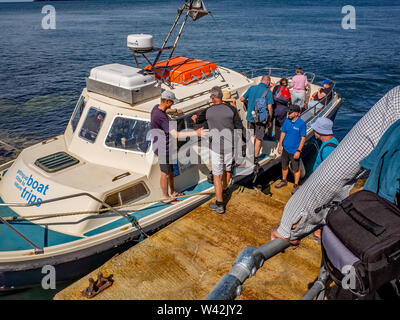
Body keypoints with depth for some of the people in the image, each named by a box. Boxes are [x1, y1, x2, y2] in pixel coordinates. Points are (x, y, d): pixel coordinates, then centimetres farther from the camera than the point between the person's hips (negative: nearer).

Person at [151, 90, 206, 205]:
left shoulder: (156, 107, -2)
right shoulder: (162, 117, -32)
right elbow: (176, 135, -35)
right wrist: (195, 133, -37)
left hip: (167, 146, 10)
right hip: (163, 149, -10)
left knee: (170, 169, 23)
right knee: (165, 173, 8)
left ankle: (173, 192, 41)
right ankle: (166, 197, 27)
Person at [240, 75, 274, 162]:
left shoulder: (252, 88, 0)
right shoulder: (268, 92, -11)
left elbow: (242, 99, 5)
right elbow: (270, 108, -14)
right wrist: (269, 121, -3)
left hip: (250, 117, 4)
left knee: (251, 136, 23)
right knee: (259, 139, 9)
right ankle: (255, 157, 15)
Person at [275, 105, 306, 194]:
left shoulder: (302, 123, -15)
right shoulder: (287, 121, 0)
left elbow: (303, 138, -14)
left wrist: (298, 151, -16)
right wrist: (280, 145, 7)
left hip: (294, 151, -5)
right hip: (285, 149, 5)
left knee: (296, 169, 6)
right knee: (284, 166, 19)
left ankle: (296, 186, 22)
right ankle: (284, 181, 39)